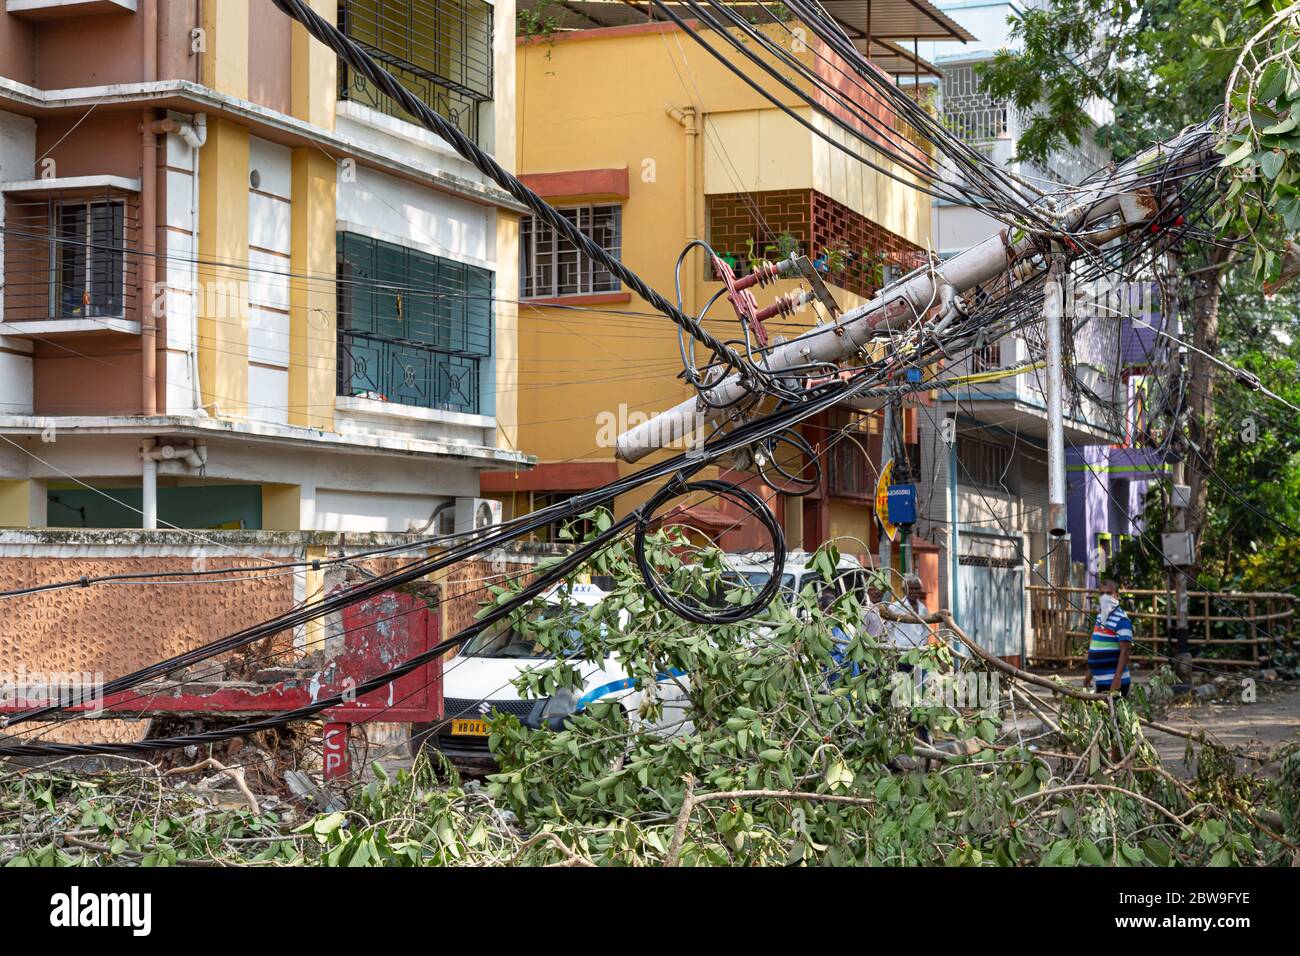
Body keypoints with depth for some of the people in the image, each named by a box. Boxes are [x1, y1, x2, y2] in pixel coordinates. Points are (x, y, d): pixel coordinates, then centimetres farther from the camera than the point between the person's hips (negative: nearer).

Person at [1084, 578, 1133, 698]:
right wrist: (1090, 672, 22)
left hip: (1114, 683, -8)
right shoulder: (1100, 616, 13)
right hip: (1100, 681, 8)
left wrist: (1117, 678, -26)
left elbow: (1125, 651, -18)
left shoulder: (1121, 620, -13)